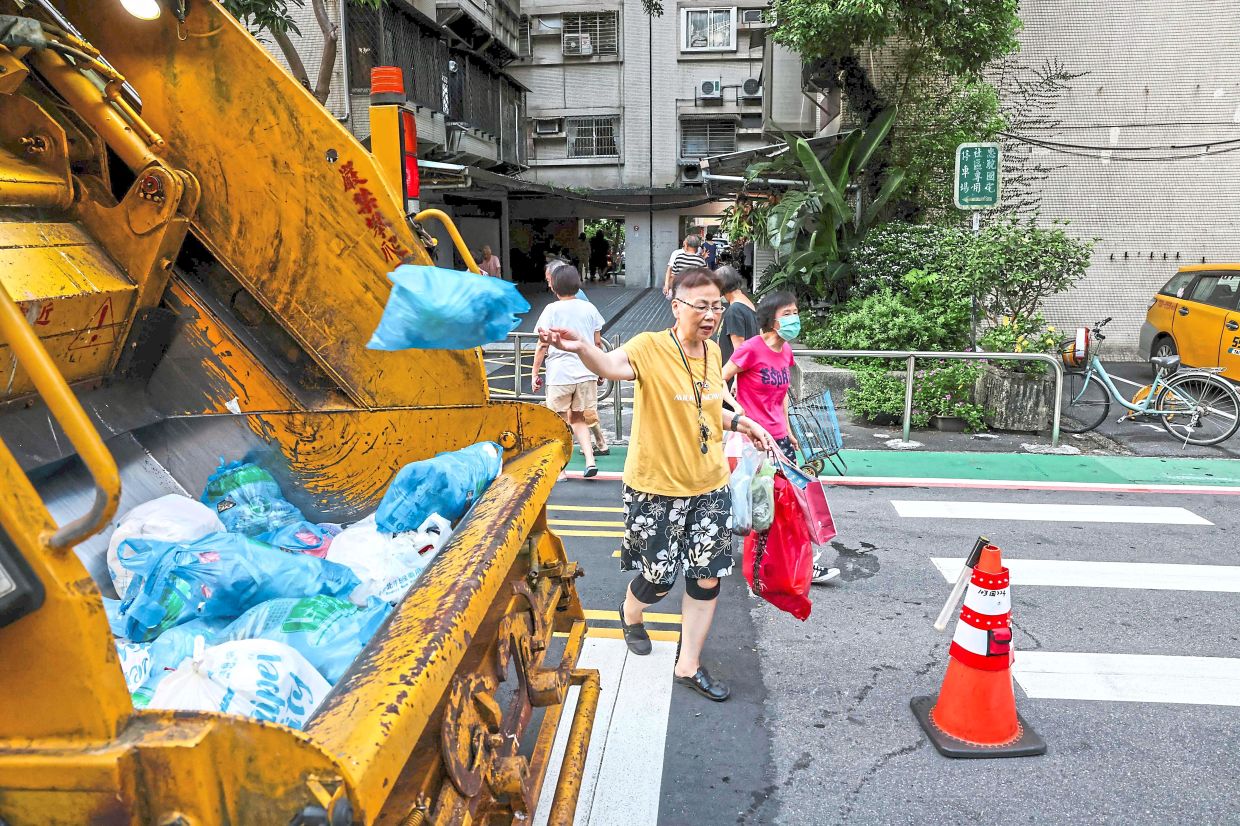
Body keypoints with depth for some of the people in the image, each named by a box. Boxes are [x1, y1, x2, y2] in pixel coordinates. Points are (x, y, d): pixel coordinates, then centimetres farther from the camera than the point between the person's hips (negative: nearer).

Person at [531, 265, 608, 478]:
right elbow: (597, 343, 9)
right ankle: (590, 459, -1)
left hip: (559, 374, -3)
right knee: (578, 419, 15)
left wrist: (535, 373, 1)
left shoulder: (551, 310, -4)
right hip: (586, 373, 3)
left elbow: (542, 345, -6)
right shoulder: (589, 308, 5)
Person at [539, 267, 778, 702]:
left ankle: (689, 665, 28)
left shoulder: (712, 352, 2)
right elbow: (613, 365, -42)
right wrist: (582, 347, -63)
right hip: (657, 488, -5)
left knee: (707, 578, 9)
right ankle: (630, 614, 47)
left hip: (710, 487, 6)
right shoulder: (651, 348, -18)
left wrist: (742, 422, 5)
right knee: (659, 579, 10)